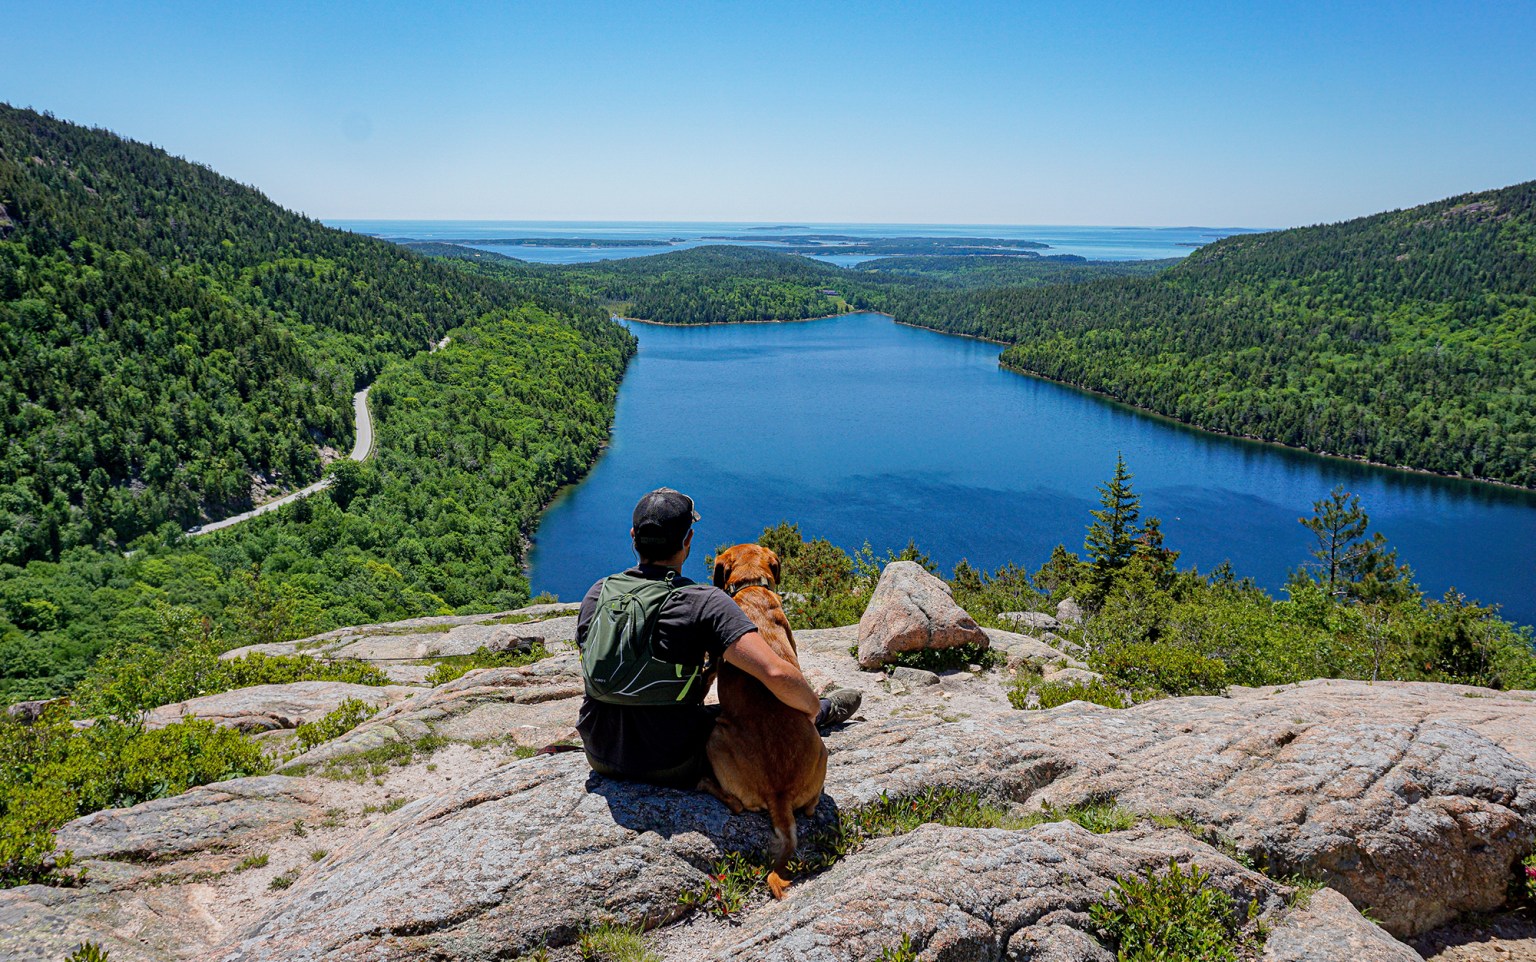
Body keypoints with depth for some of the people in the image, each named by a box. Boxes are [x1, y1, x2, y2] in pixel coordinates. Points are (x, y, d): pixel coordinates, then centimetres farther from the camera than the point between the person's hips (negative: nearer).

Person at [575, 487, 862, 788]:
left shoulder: (597, 594, -8)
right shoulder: (705, 603, -23)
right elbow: (777, 674, -33)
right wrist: (813, 707, -12)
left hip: (600, 759, 5)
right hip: (672, 769, -4)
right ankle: (828, 711, 49)